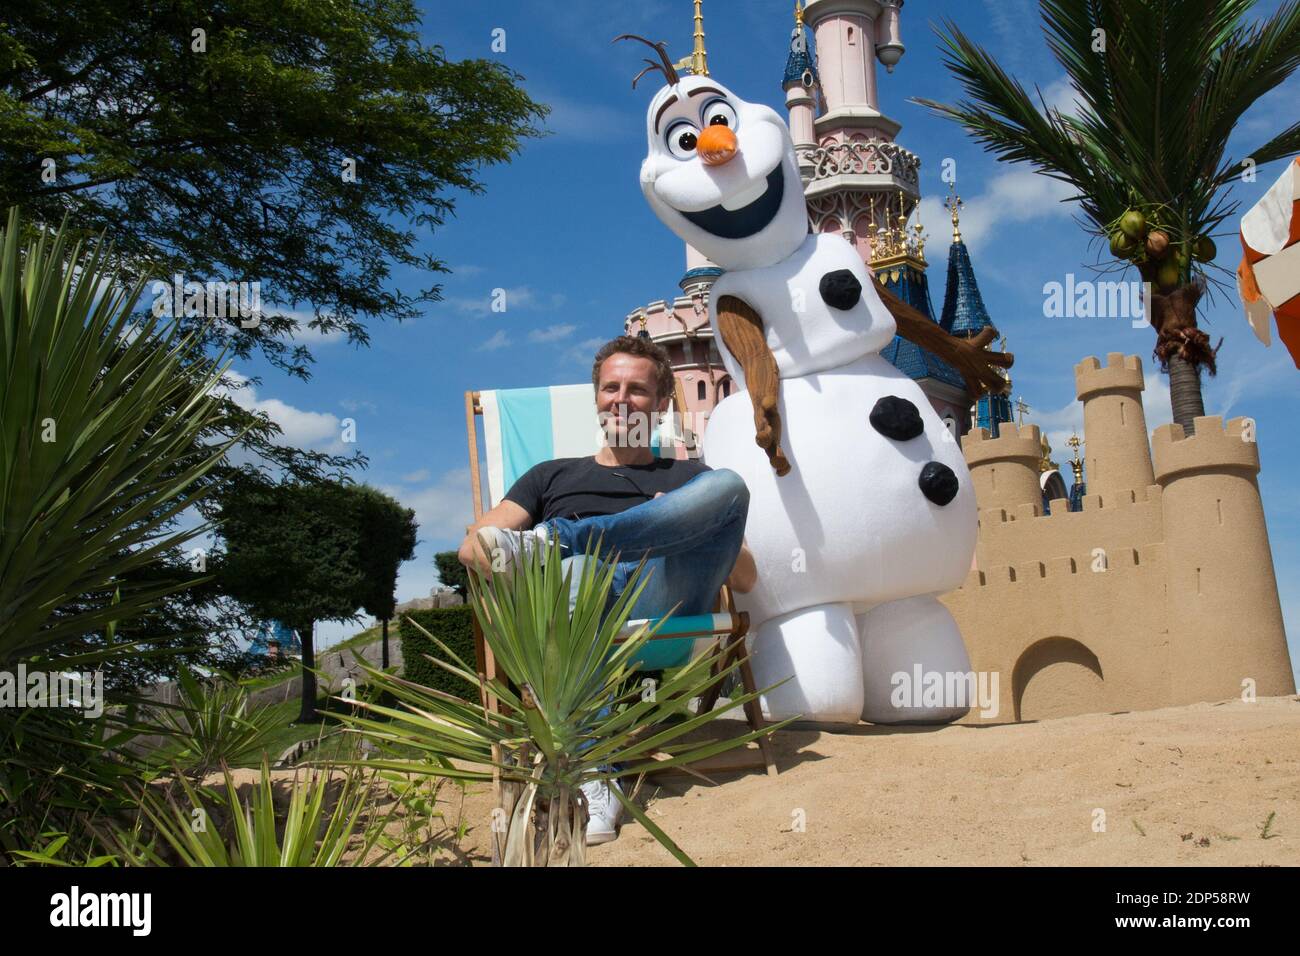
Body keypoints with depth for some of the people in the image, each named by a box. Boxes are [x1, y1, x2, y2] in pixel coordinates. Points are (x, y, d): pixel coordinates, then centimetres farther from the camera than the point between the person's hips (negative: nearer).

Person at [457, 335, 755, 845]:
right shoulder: (553, 475, 31)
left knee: (727, 484, -22)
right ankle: (594, 776, -47)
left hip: (665, 606, 1)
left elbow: (745, 578, 18)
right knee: (576, 566, -38)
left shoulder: (689, 475, 29)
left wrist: (691, 521, -2)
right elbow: (471, 547, 15)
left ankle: (550, 539, -28)